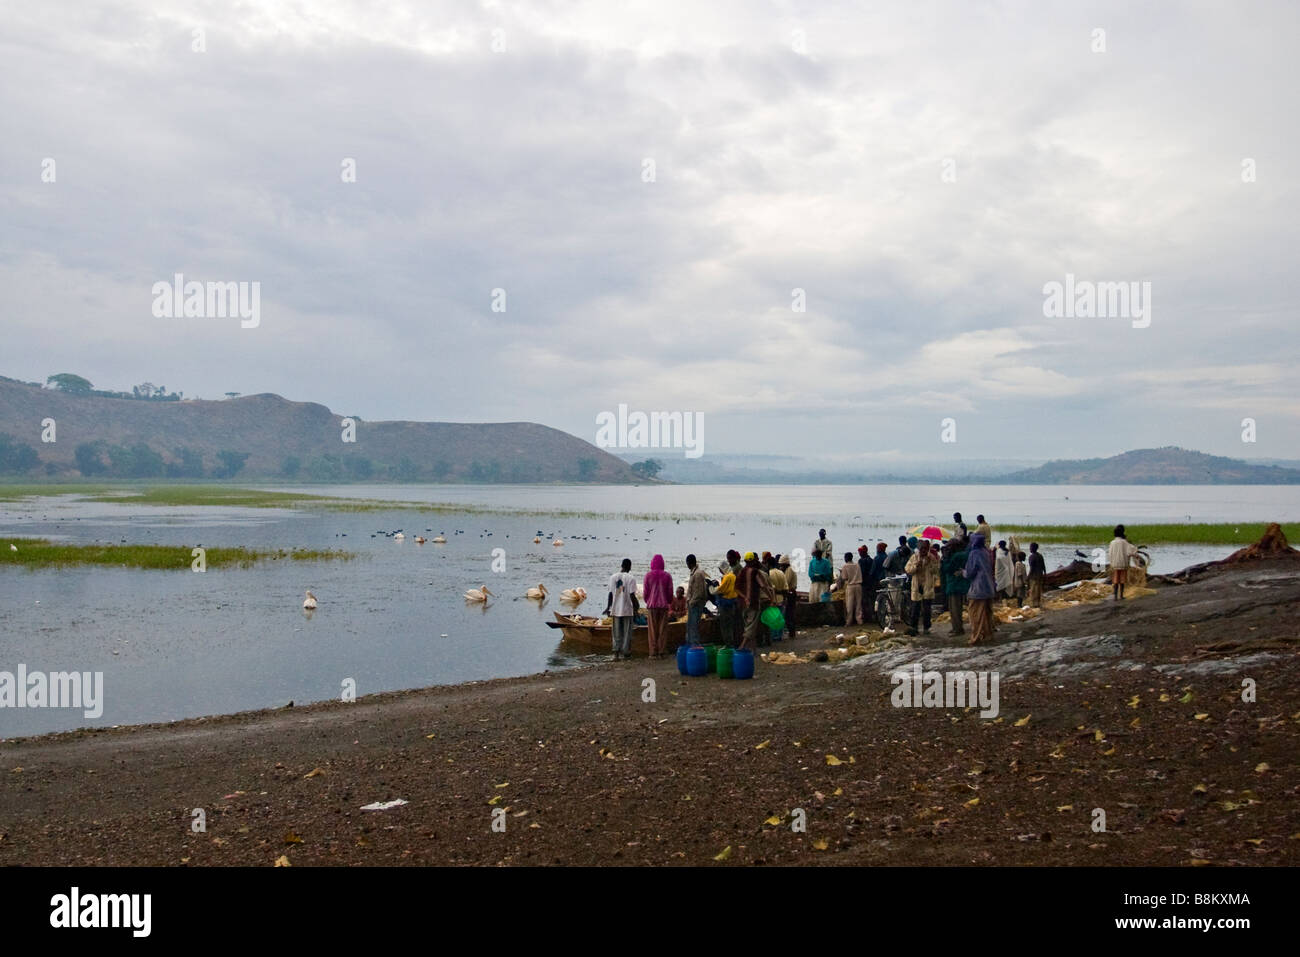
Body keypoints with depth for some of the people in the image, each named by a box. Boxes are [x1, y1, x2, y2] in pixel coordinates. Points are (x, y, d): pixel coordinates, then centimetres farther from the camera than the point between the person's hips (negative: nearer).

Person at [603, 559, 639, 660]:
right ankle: (625, 653, 10)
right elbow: (632, 595, -11)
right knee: (626, 633, 7)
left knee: (616, 633, 9)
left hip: (615, 609, 3)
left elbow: (611, 593, 2)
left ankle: (616, 652, 1)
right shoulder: (631, 579, -9)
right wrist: (635, 608, -1)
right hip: (627, 610, -3)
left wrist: (608, 607, 8)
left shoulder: (613, 577, 2)